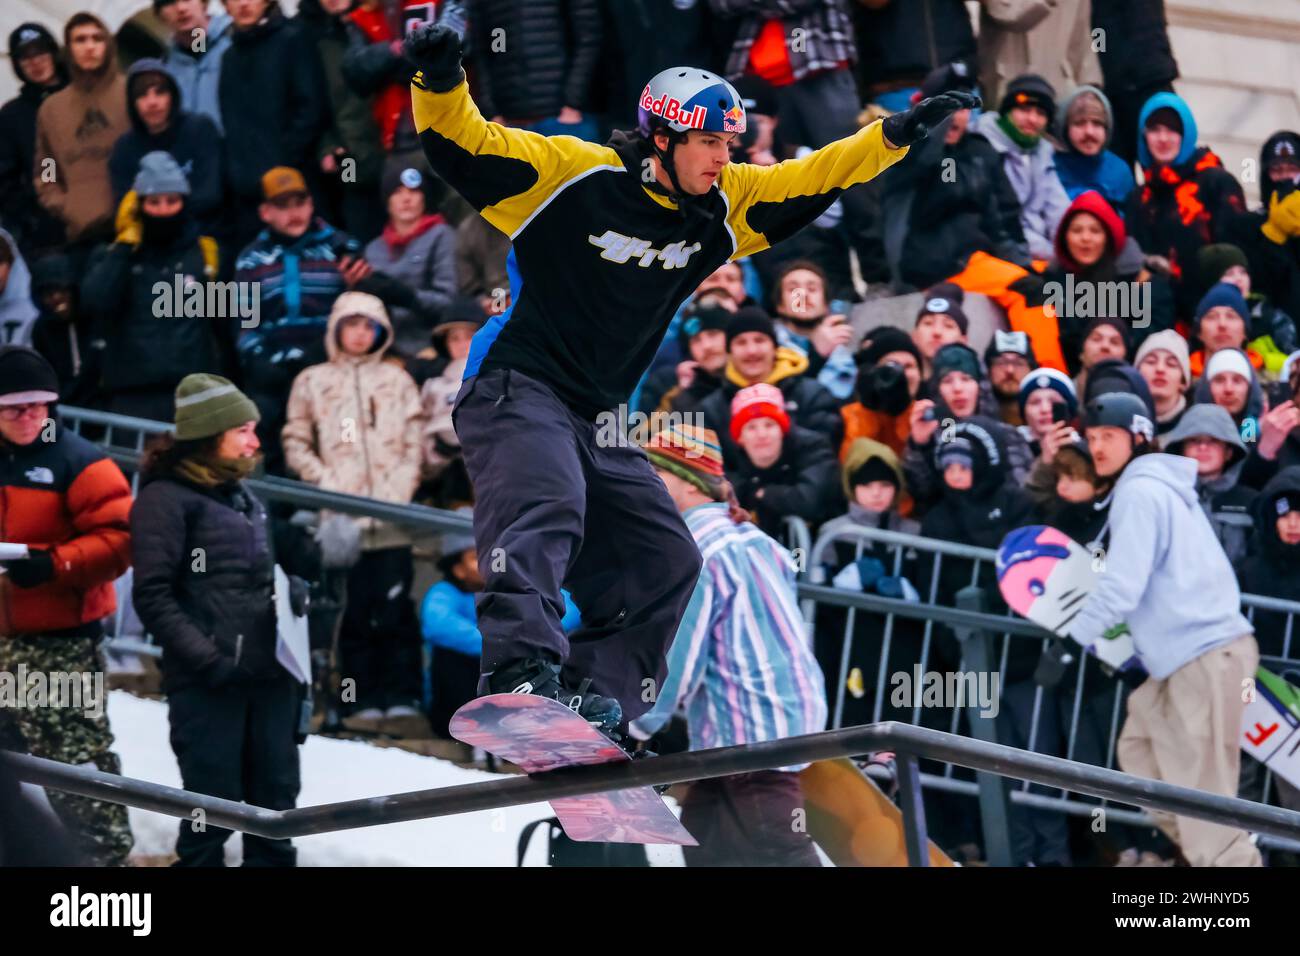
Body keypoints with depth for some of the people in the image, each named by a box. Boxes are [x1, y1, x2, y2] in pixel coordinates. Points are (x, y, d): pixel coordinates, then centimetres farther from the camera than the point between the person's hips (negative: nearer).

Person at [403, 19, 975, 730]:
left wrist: (892, 137, 10)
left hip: (595, 423, 8)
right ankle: (520, 669, -46)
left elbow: (808, 181, 18)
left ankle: (592, 694, 0)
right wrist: (442, 86, -34)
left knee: (664, 559, 3)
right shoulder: (574, 175, -10)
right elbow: (466, 149, -15)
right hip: (516, 393, -8)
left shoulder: (719, 205, 9)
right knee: (546, 511, -33)